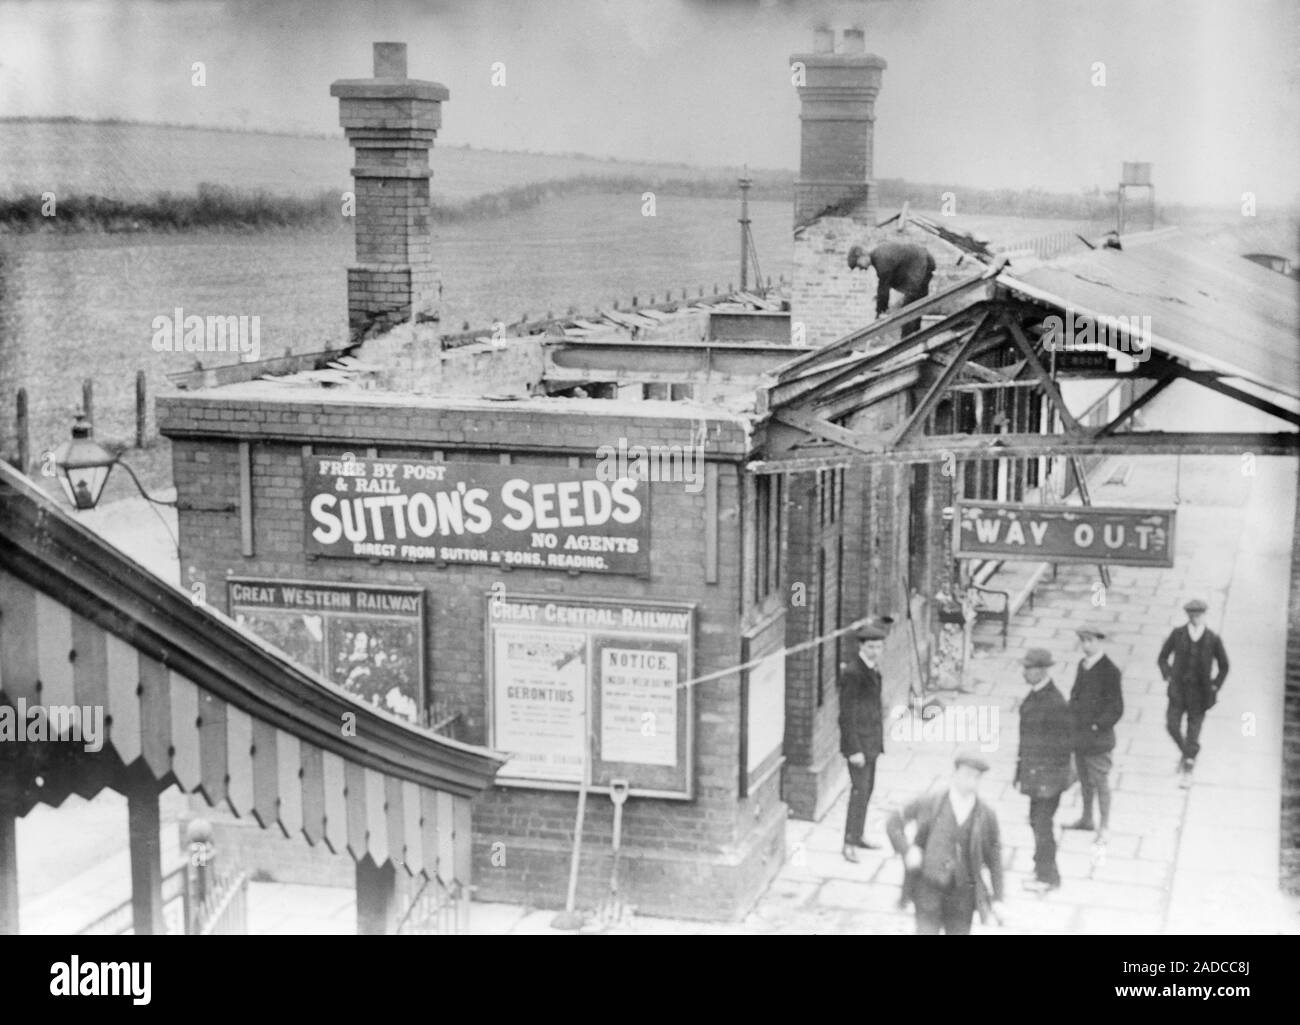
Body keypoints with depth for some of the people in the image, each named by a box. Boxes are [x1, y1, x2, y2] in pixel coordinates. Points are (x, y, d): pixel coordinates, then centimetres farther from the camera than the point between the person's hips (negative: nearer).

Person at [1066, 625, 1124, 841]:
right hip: (1079, 736, 7)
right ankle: (1086, 819, 35)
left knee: (1100, 783, 6)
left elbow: (1116, 709, -16)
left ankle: (1104, 827, 18)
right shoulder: (1083, 665, 6)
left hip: (1097, 738, -7)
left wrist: (1096, 726, -18)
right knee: (1084, 781, 20)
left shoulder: (1110, 671, -17)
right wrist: (1072, 722, 6)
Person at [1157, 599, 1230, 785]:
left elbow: (1224, 666, 6)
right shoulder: (1177, 634, -6)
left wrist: (1214, 687, 0)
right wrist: (1168, 677, -4)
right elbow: (1162, 658, 7)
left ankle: (1187, 771, 16)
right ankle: (1183, 750, 22)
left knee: (1194, 730, 2)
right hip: (1178, 689, 1)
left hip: (1200, 691, -1)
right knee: (1172, 725, -10)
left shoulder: (1213, 639, -8)